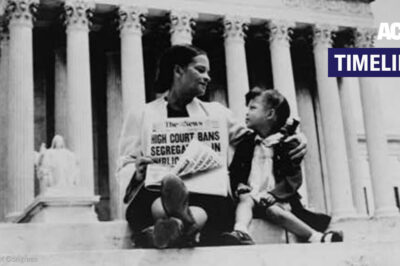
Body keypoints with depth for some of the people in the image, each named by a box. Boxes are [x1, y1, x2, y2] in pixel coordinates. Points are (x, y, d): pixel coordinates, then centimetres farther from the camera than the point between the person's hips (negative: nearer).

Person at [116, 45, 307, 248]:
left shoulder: (216, 113, 26)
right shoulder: (141, 117, 18)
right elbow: (125, 167, 13)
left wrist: (292, 141, 3)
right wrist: (137, 174, -11)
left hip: (208, 196, 1)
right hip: (155, 197, -1)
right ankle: (184, 224, -69)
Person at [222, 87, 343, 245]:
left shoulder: (285, 143, 5)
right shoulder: (246, 141, 16)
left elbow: (293, 180, -2)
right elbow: (234, 171, 15)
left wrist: (270, 195, -16)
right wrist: (240, 186, -7)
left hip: (277, 199, -3)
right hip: (251, 195, 3)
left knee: (272, 209, -34)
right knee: (245, 199, -30)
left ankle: (316, 237, -34)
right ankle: (240, 232, -53)